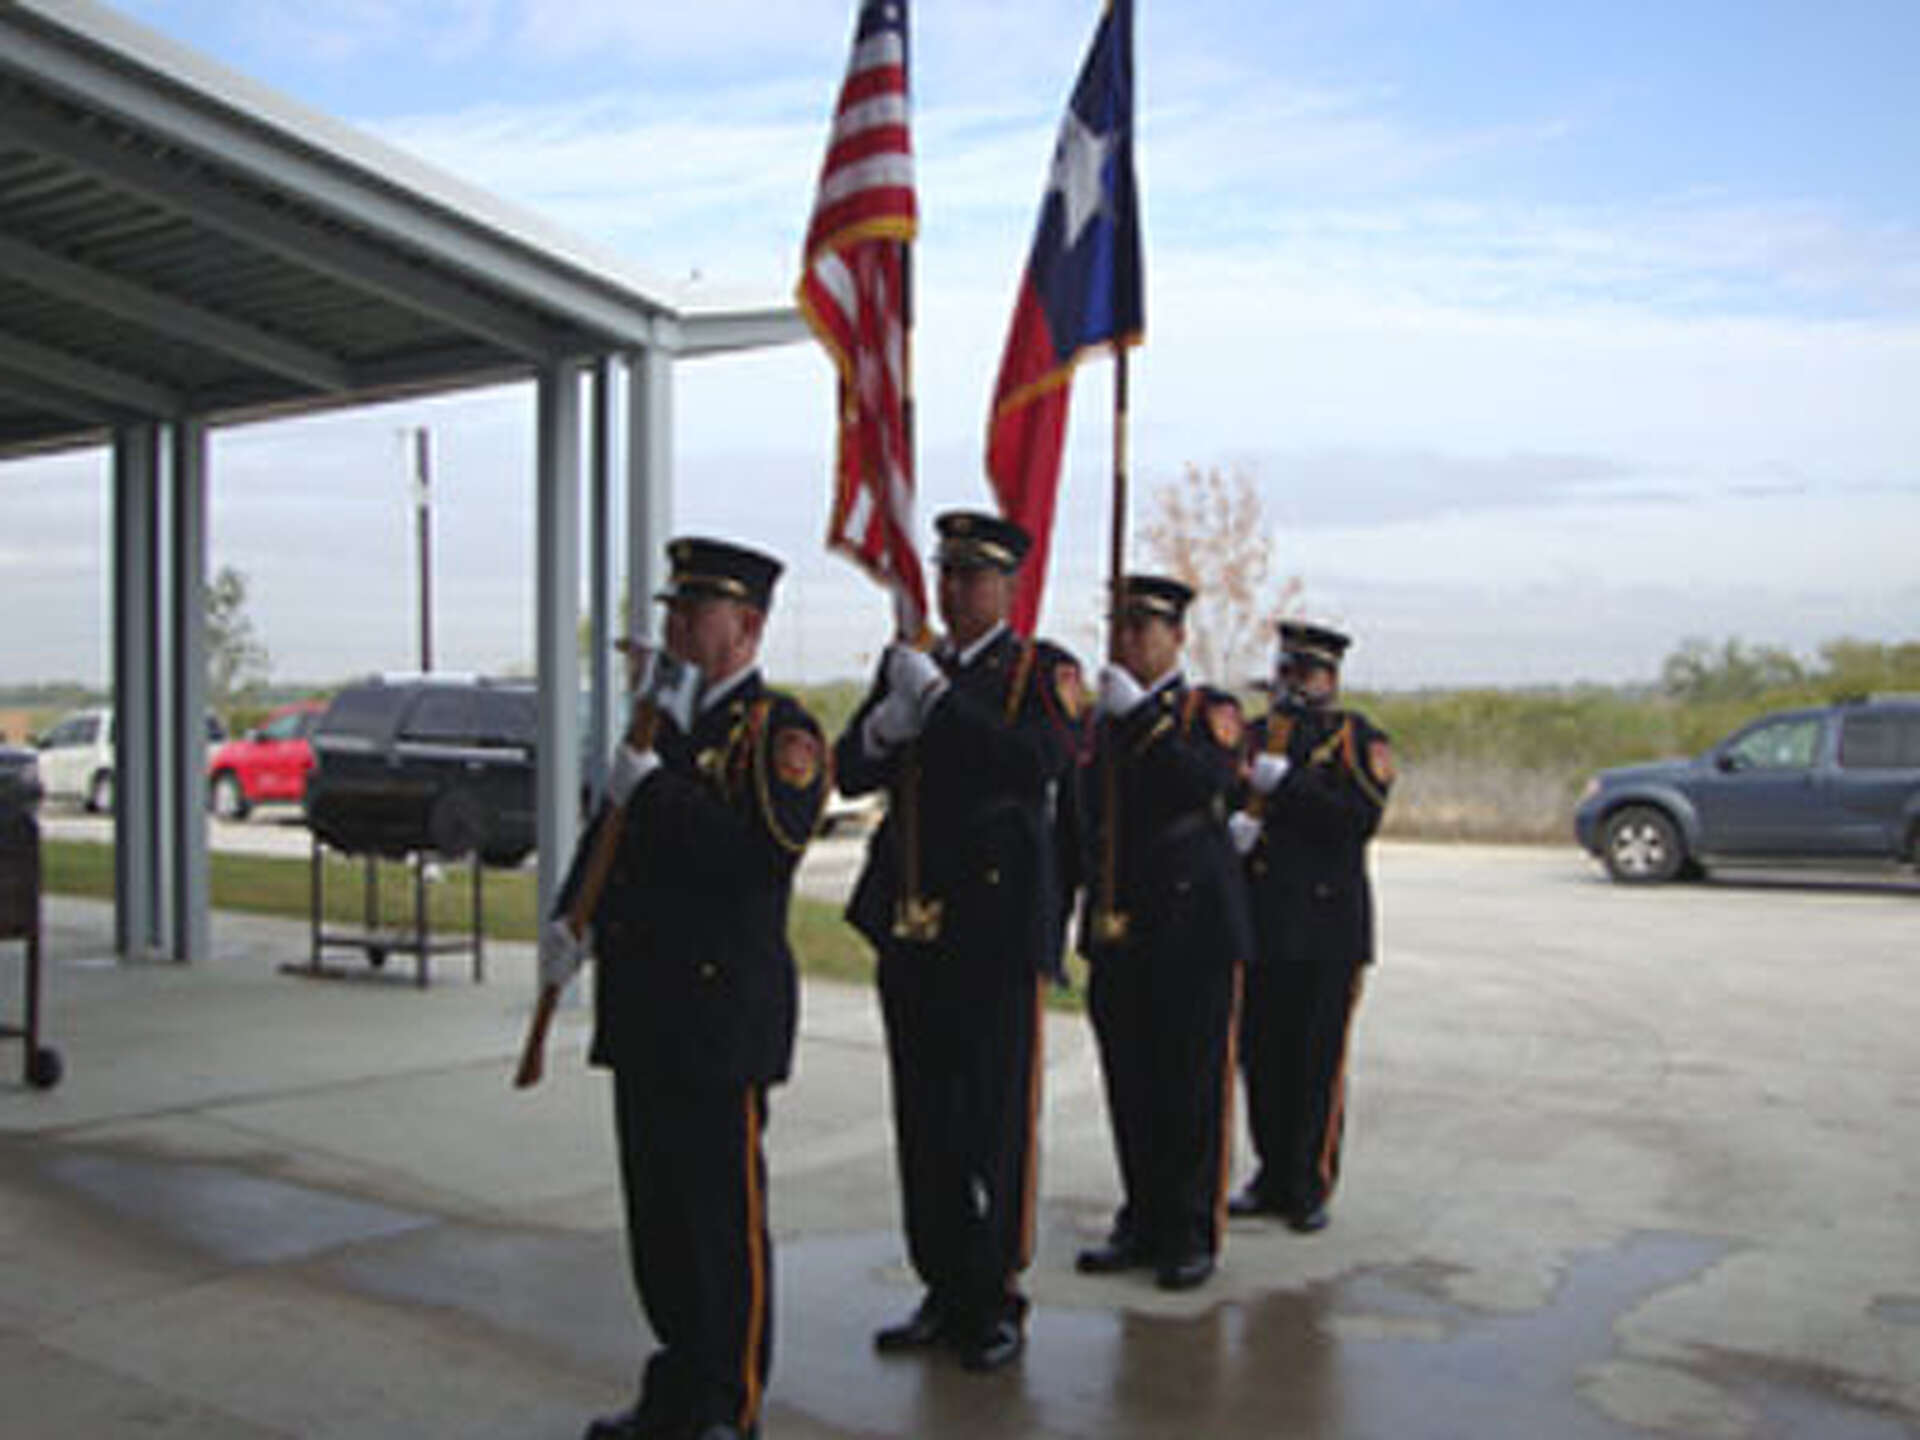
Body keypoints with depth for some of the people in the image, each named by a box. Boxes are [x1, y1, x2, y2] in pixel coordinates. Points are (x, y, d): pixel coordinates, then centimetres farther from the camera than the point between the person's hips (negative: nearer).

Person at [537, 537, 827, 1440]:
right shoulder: (665, 722, 16)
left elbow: (769, 852, -24)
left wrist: (656, 789, -22)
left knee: (725, 1213, 1)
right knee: (656, 1205, 16)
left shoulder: (780, 732, -9)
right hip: (645, 1010, 8)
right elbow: (612, 831, 20)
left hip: (723, 1013, -8)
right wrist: (569, 922, 4)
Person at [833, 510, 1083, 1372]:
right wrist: (882, 729, -10)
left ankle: (995, 1303, 11)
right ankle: (943, 1293, 21)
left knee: (995, 1118, -1)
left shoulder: (1043, 670, -1)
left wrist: (940, 697, -17)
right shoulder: (906, 664, 15)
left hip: (996, 925, -5)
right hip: (908, 919, 5)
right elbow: (848, 773, 11)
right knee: (923, 1119, 9)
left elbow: (1041, 760, -19)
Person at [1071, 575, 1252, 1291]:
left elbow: (1209, 781, -22)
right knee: (1130, 1084, 9)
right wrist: (1077, 921, 14)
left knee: (1193, 1084, 0)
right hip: (1116, 928, 5)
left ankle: (1192, 1233, 10)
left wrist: (1141, 715, -25)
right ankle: (1143, 1223, 21)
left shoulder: (1210, 710, -1)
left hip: (1193, 926, -5)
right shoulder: (1102, 718, 14)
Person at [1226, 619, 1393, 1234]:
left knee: (1318, 1061, -1)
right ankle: (1273, 1178, 21)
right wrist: (1231, 827, -10)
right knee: (1261, 1057, 8)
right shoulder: (1253, 736, 16)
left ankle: (1311, 1188, 10)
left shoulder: (1356, 737, 2)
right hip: (1256, 923, 4)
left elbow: (1362, 817, -12)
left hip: (1326, 928, -4)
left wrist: (1288, 783, -17)